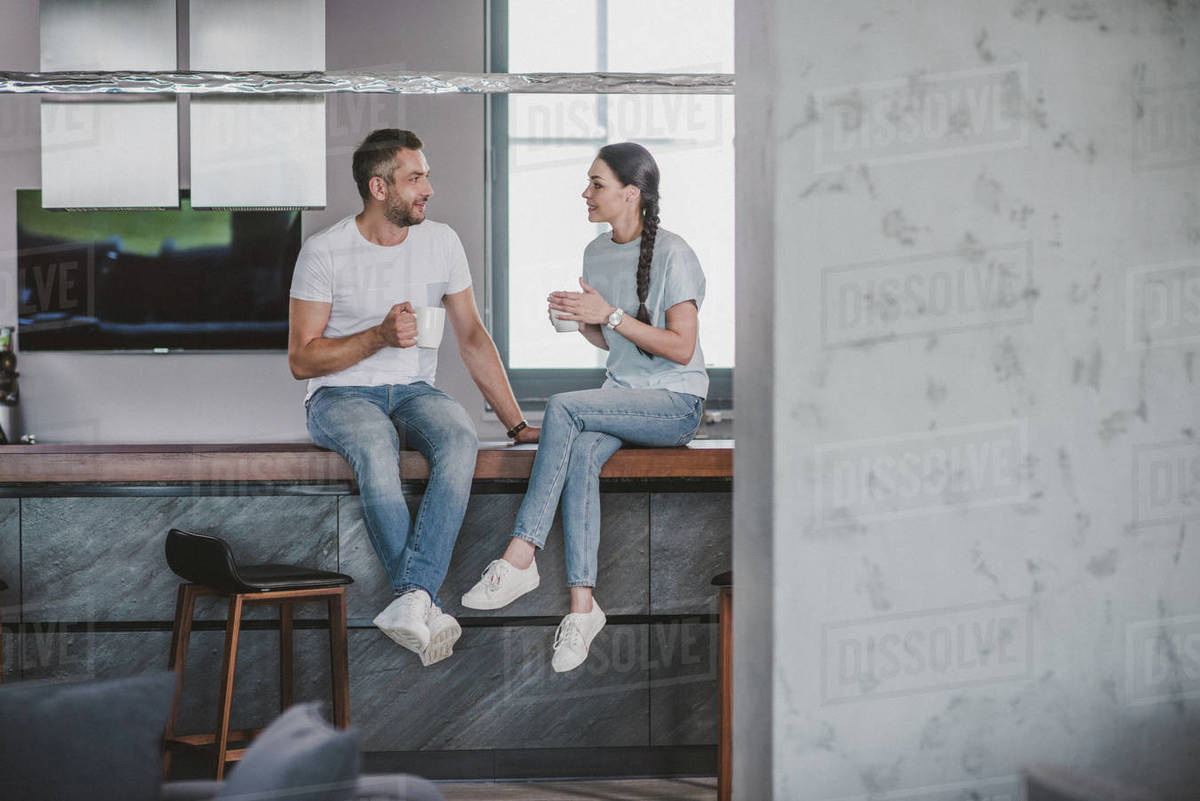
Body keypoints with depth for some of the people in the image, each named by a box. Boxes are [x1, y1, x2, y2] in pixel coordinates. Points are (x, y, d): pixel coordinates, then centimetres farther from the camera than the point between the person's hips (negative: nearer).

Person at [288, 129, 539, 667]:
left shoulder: (441, 242, 6)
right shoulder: (325, 251, -6)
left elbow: (472, 339, 13)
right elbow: (301, 360, -5)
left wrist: (516, 423, 8)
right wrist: (380, 336, -19)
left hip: (414, 391, 3)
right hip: (340, 396, -3)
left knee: (460, 438, -33)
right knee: (375, 445, -39)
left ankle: (411, 601, -43)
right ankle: (426, 606, -38)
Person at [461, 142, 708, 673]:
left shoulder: (671, 254, -10)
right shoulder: (596, 252, 12)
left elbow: (681, 348, -14)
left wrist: (609, 315, -18)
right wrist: (577, 321, -1)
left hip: (676, 403, -6)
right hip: (623, 395, 6)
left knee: (562, 408, -29)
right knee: (580, 454, -28)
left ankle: (520, 558, -28)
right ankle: (581, 603, -33)